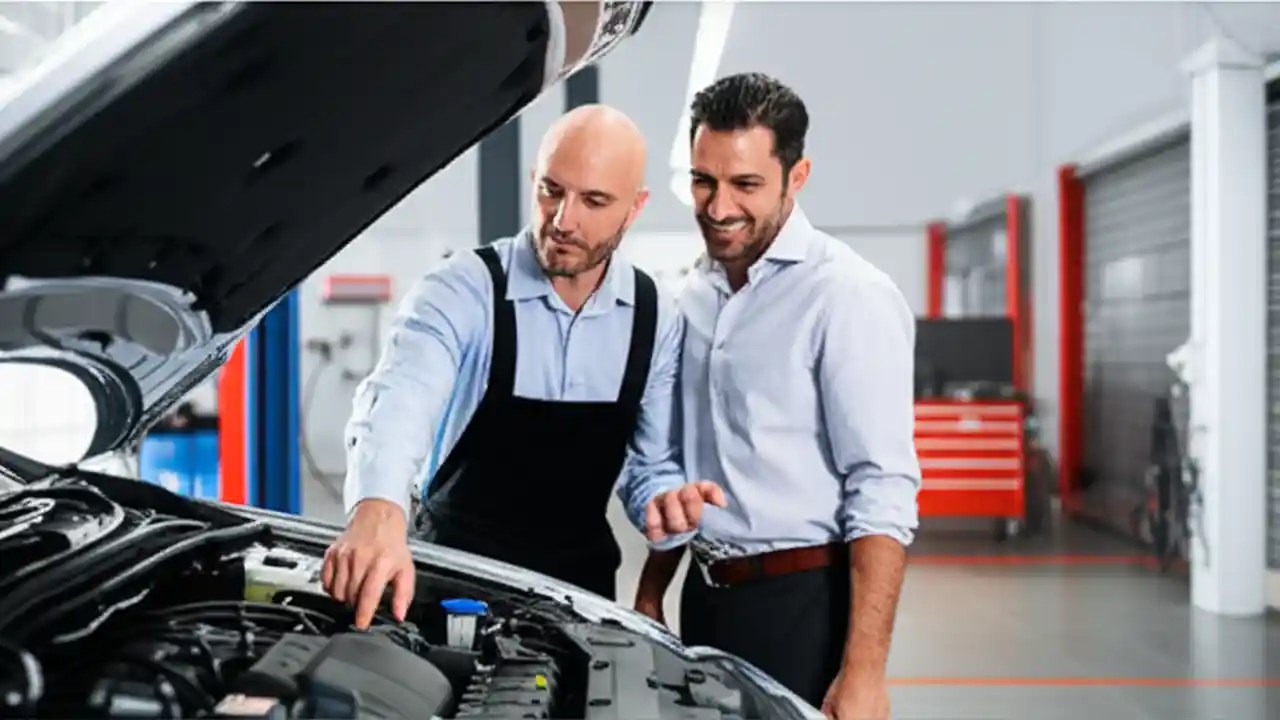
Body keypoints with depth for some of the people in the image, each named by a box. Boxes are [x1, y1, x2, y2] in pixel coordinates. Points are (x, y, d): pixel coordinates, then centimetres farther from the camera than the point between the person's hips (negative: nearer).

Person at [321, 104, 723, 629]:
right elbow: (396, 401, -36)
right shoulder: (461, 291, -18)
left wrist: (664, 502, -22)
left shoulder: (658, 321, -4)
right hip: (455, 571, -3)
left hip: (580, 583, 4)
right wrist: (378, 512, -57)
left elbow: (651, 462, 2)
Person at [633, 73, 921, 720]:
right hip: (706, 595, 7)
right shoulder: (696, 295, 10)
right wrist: (650, 593, 19)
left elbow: (883, 494, -19)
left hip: (800, 603, -7)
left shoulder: (847, 297, -14)